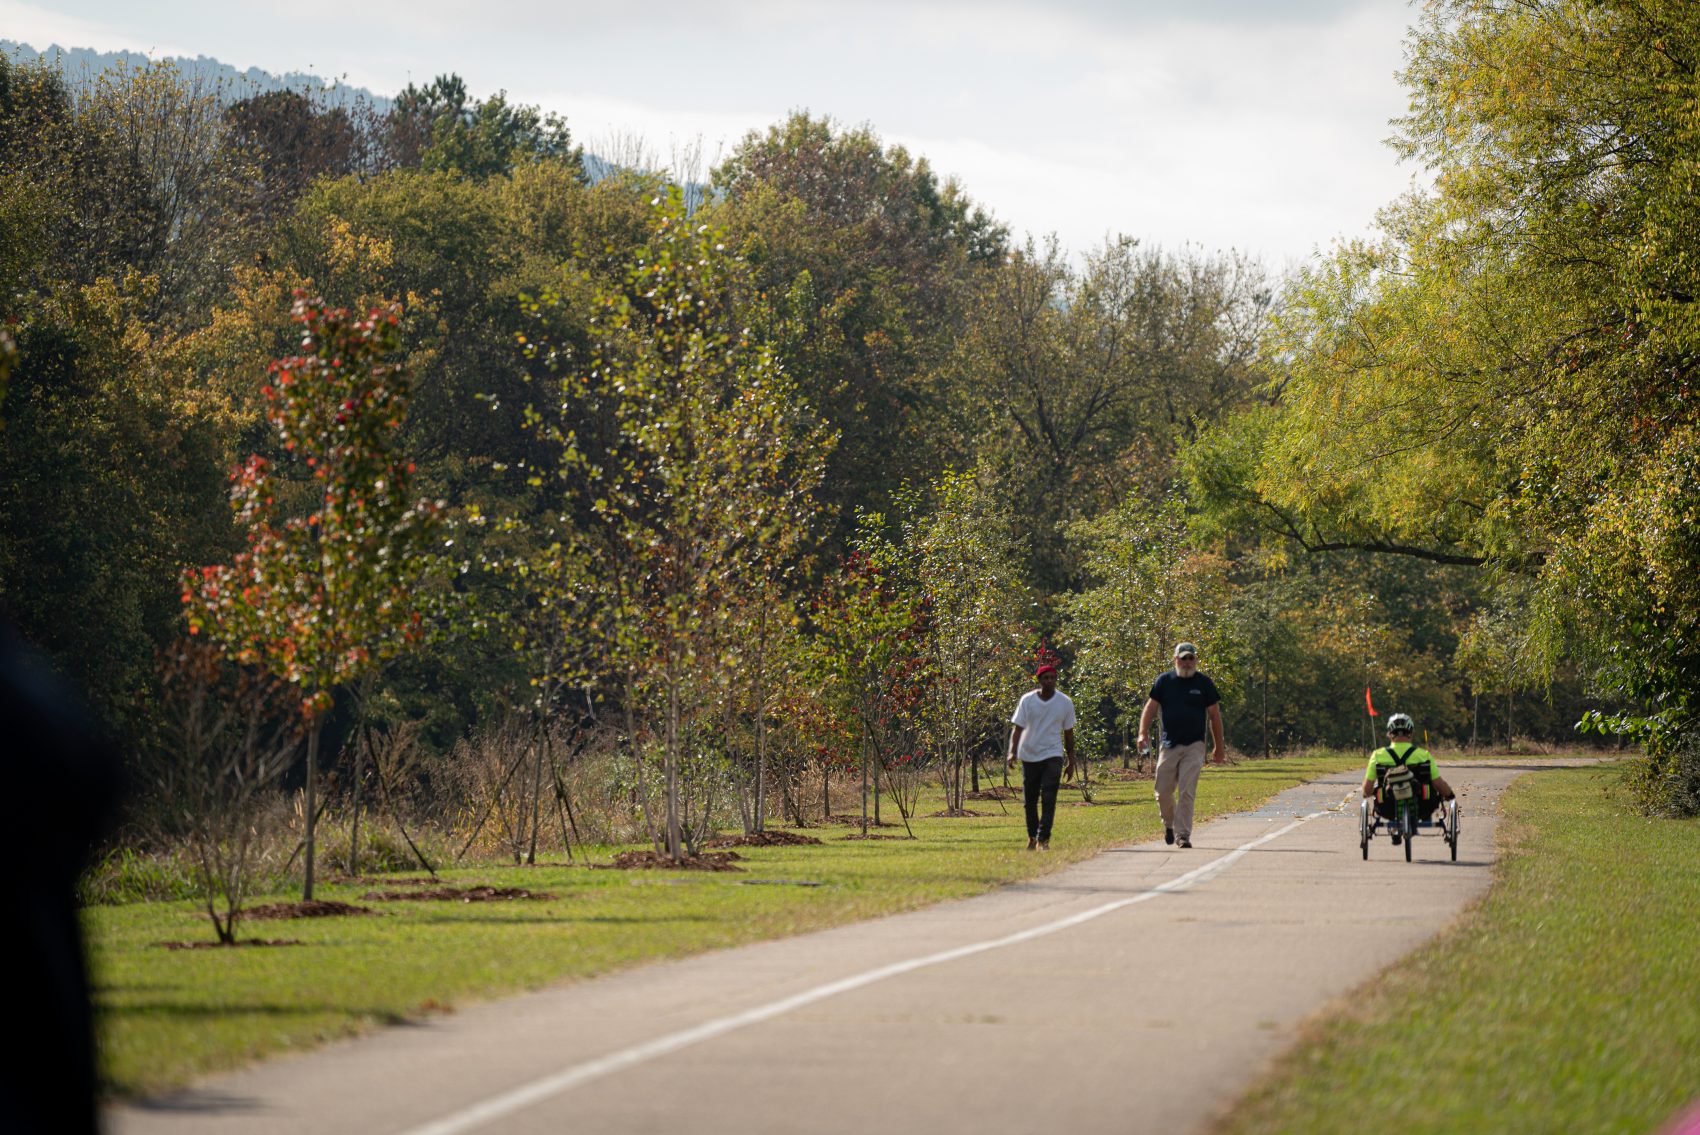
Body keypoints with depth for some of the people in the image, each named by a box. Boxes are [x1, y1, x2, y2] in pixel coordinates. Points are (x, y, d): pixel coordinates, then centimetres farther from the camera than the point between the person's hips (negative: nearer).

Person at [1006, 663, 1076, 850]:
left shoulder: (1065, 703, -1)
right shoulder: (1027, 700, -4)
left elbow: (1068, 733, 7)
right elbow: (1017, 728, -7)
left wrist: (1071, 762, 9)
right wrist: (1012, 752, -21)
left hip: (1053, 756, -1)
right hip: (1029, 756, 1)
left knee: (1049, 798, -14)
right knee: (1030, 800, 9)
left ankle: (1043, 839, -12)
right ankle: (1032, 836, 27)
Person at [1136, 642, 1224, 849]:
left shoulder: (1204, 683, 4)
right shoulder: (1164, 681, 6)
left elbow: (1214, 715, 8)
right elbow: (1150, 708, 5)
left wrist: (1219, 748, 7)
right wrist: (1143, 734, -10)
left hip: (1194, 746, -2)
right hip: (1169, 745, 2)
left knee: (1187, 793, -10)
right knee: (1163, 792, 3)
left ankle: (1183, 834, -6)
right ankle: (1169, 824, 30)